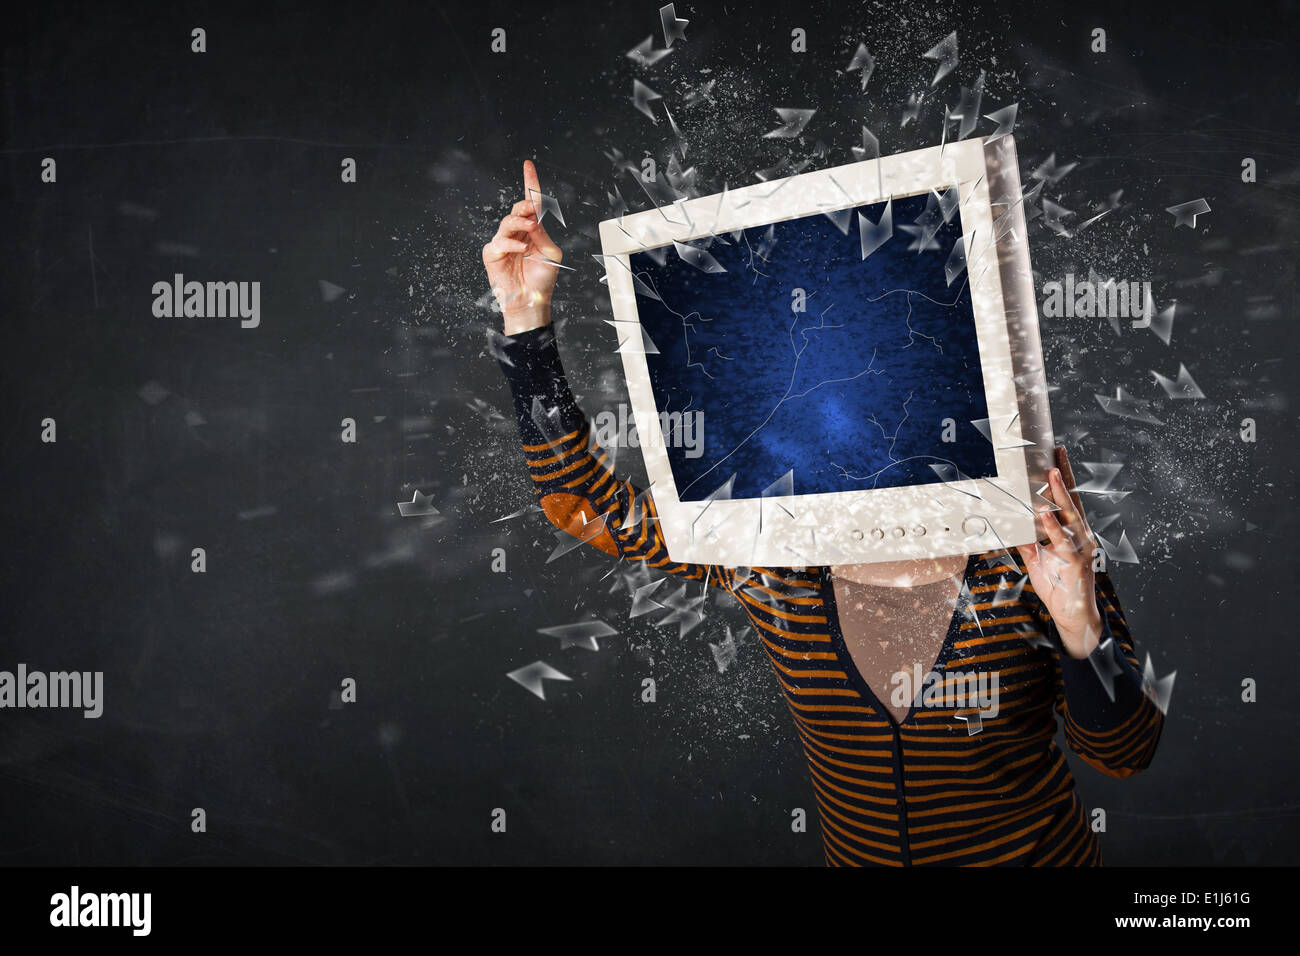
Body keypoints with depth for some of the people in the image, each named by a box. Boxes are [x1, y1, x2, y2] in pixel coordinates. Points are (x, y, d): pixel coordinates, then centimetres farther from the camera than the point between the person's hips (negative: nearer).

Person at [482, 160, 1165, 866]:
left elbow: (1124, 755, -13)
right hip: (855, 854, 2)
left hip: (1035, 854, -2)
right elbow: (581, 499, -8)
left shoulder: (1031, 557, -18)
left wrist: (1080, 629, -31)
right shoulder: (768, 556, -13)